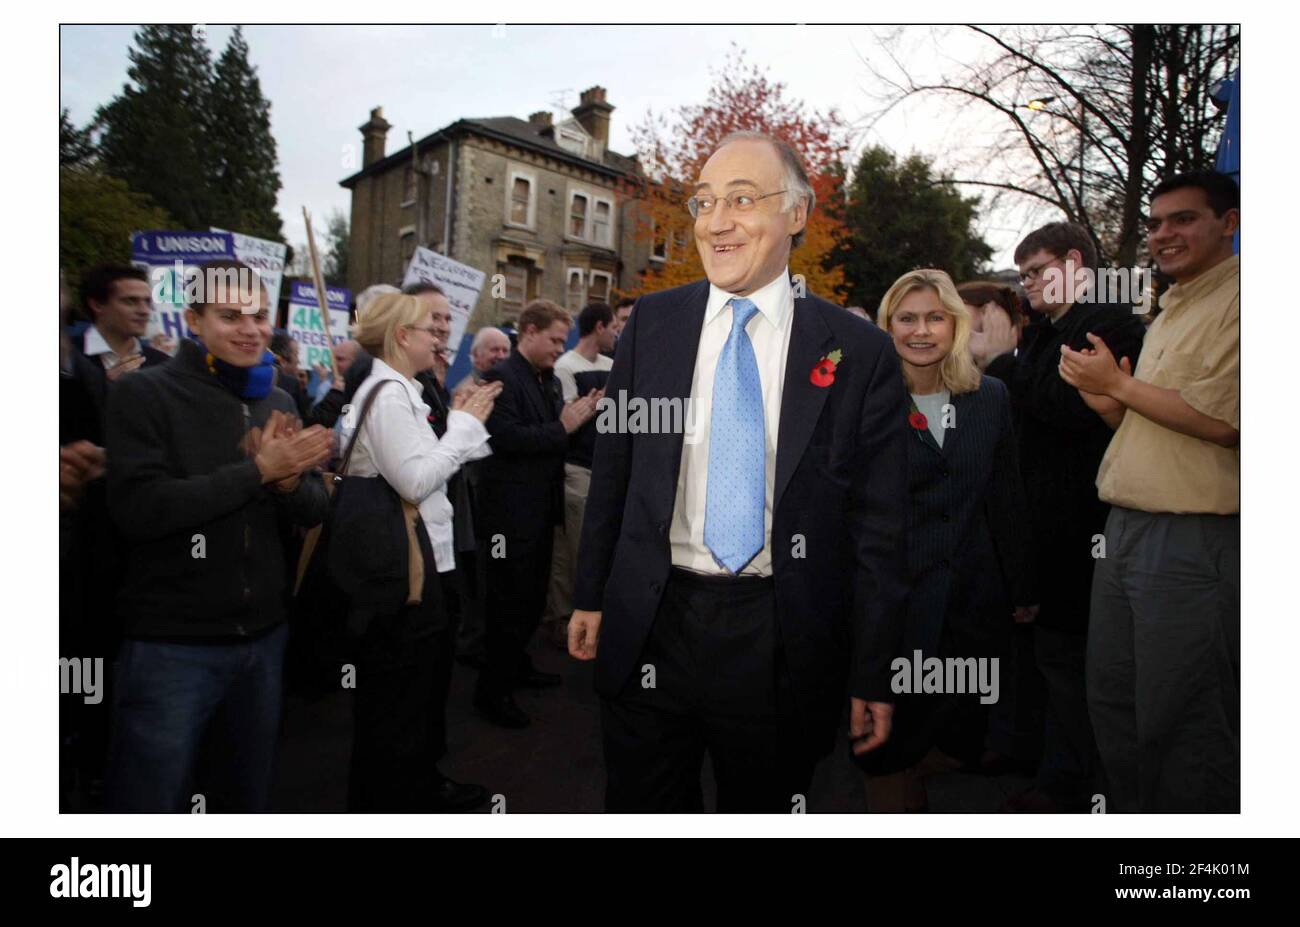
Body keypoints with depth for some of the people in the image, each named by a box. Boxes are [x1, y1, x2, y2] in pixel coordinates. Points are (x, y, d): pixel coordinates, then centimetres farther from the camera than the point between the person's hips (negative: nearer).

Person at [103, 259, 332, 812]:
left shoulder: (278, 402, 7)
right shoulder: (142, 395, -9)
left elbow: (313, 511, 5)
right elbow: (137, 509, -22)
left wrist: (290, 480, -17)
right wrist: (258, 469, -23)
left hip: (263, 636, 5)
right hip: (171, 644, -5)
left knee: (252, 791, 21)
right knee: (151, 800, 8)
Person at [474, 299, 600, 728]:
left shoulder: (551, 380, 13)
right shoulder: (502, 378, -14)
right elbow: (506, 438, -25)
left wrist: (578, 417, 0)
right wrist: (561, 426, -22)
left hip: (542, 510, 9)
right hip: (511, 512, -9)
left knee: (533, 598, 20)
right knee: (509, 603, 0)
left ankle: (517, 665, 38)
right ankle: (492, 690, 14)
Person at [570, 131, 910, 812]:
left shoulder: (859, 353, -5)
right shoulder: (653, 323, 3)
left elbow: (878, 526, -3)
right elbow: (612, 469, 9)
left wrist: (872, 678, -1)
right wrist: (590, 596, 9)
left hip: (782, 648, -1)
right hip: (650, 631, 2)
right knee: (642, 809, 15)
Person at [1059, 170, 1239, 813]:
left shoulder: (1237, 300, -9)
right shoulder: (1168, 313, 20)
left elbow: (1220, 420, -21)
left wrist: (1118, 383, -9)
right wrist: (1108, 401, 5)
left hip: (1196, 538, -9)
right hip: (1127, 529, 9)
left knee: (1179, 722, 0)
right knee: (1110, 699, 16)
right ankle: (1129, 816, 32)